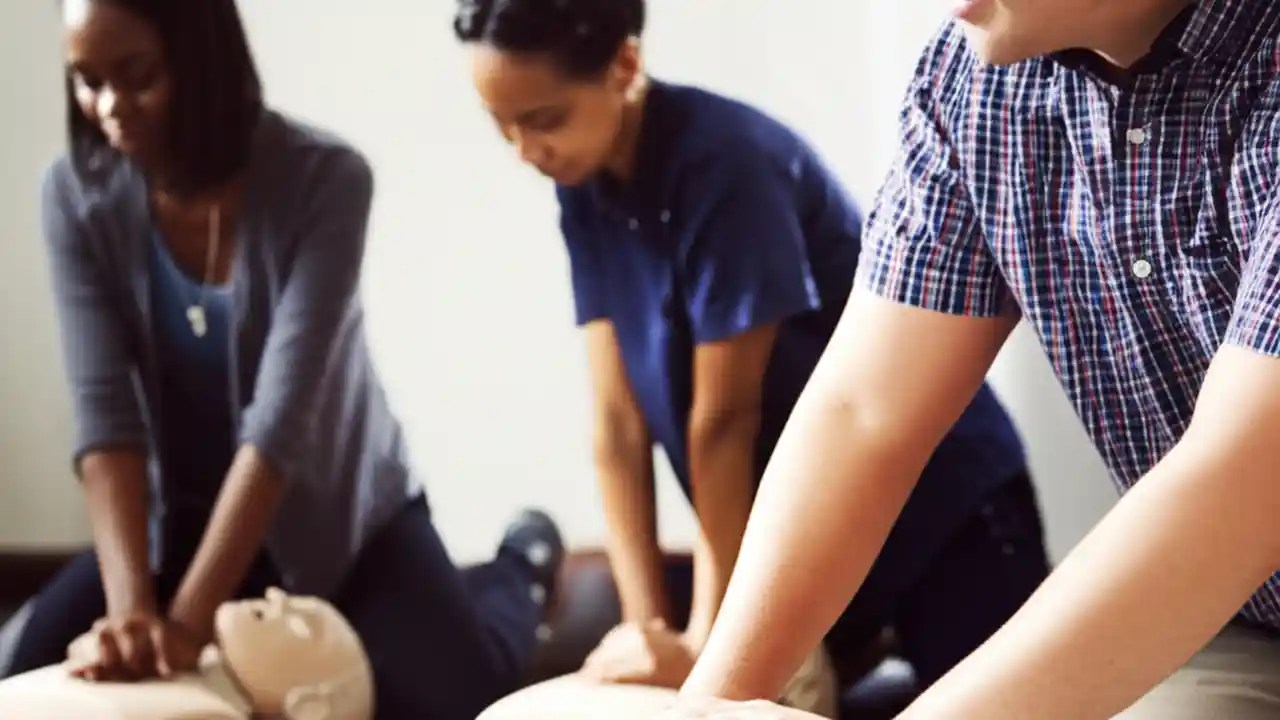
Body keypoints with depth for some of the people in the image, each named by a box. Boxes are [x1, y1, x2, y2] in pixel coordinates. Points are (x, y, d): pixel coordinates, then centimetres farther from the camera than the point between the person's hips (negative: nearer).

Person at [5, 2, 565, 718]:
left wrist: (190, 616, -39)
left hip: (339, 510, -3)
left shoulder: (324, 178, -26)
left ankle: (519, 566, 20)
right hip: (182, 517, 3)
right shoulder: (77, 196, -15)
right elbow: (104, 413, -21)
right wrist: (130, 604, -36)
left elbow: (282, 416, -31)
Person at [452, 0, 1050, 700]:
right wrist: (647, 623, -12)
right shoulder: (585, 186, -3)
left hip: (938, 501, -7)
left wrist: (707, 639, -18)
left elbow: (723, 418, -23)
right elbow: (618, 420, -7)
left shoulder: (725, 161, -25)